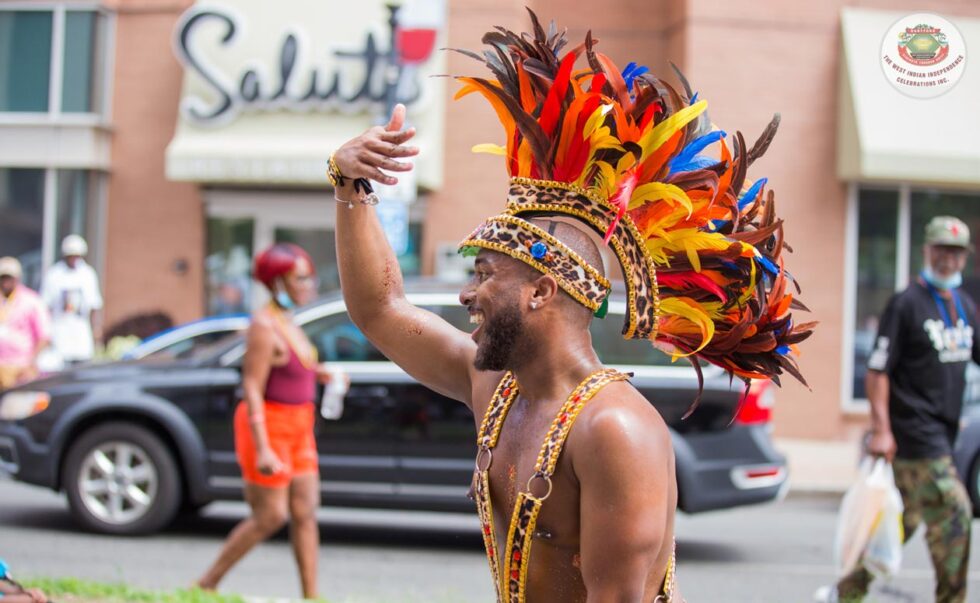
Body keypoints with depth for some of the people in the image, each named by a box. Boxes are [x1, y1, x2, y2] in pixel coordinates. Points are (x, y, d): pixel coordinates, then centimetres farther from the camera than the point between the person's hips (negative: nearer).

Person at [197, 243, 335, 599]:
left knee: (305, 513, 5)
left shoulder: (287, 322, 10)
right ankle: (207, 584, 10)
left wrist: (317, 373, 6)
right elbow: (252, 388, -21)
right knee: (271, 517, -3)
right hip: (268, 427, -9)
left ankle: (311, 596, 7)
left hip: (297, 429, 9)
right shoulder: (264, 325, -17)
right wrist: (262, 449, -25)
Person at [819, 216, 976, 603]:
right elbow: (877, 370, -12)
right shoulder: (907, 303, -8)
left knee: (904, 518, 11)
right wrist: (881, 428, -19)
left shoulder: (965, 307, 15)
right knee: (952, 510, -11)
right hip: (914, 429, -8)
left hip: (943, 433, 8)